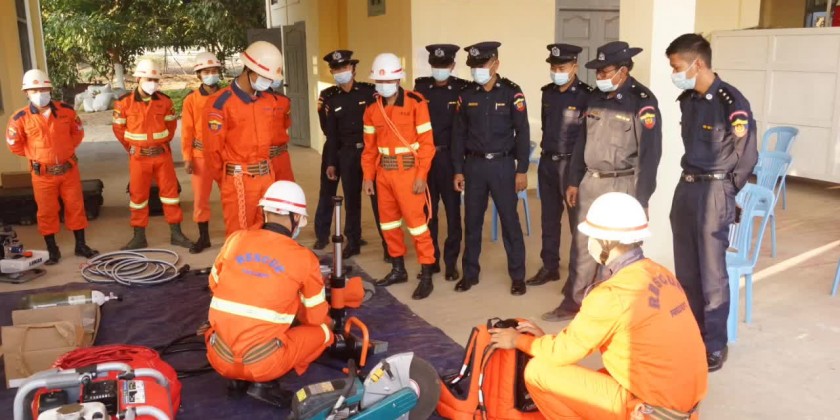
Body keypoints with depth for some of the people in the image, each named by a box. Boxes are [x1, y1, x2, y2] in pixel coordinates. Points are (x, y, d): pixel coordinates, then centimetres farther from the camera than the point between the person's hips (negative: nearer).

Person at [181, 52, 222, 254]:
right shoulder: (191, 100, 2)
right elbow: (187, 131, 2)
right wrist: (187, 158, -2)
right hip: (201, 155, 1)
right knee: (200, 197, 8)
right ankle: (203, 237, 21)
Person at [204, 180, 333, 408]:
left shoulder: (236, 239, 2)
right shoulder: (304, 258, -5)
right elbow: (316, 318, 7)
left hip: (219, 360, 4)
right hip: (262, 364, -4)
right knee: (323, 332, 16)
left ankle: (239, 378, 12)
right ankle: (264, 382, 2)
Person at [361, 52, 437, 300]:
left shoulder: (416, 102, -9)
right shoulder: (372, 107, 7)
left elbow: (426, 142, -10)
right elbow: (370, 145, 12)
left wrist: (421, 175, -14)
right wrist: (368, 176, 8)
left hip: (408, 170, -6)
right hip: (383, 171, 6)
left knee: (415, 220, -5)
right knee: (388, 221, 13)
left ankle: (426, 275, 5)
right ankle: (398, 269, 29)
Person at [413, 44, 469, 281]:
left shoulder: (462, 89, -4)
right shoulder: (421, 86, 6)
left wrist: (442, 147, -6)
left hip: (450, 158, -3)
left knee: (452, 212, 4)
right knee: (427, 212, 9)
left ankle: (451, 262, 14)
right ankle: (431, 260, 21)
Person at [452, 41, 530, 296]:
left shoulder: (511, 92, -4)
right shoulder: (467, 95, 5)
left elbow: (522, 132, -4)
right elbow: (459, 134, 8)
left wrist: (522, 170, -8)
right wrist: (458, 170, 4)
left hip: (502, 164, -3)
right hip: (473, 165, 3)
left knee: (510, 221, 3)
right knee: (472, 221, 9)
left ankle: (517, 276, 14)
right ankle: (470, 273, 22)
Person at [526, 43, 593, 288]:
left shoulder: (585, 95, -11)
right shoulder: (547, 93, 8)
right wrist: (549, 148, 14)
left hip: (573, 163, -6)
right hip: (547, 162, 6)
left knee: (577, 219, 1)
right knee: (549, 218, 14)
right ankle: (550, 267, 26)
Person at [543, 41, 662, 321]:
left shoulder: (642, 102, -12)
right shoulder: (595, 98, 8)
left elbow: (650, 153, -14)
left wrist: (640, 200, -16)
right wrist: (574, 181, 14)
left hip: (623, 185, -6)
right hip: (591, 182, 6)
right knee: (582, 246, 12)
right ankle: (572, 302, 25)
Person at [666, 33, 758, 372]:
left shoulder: (731, 103, -15)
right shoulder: (687, 99, 7)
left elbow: (747, 156, -8)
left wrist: (724, 191, 2)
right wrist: (692, 181, 14)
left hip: (714, 191, -7)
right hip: (686, 187, 7)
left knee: (712, 274, 0)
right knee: (686, 270, 14)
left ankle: (715, 346, 13)